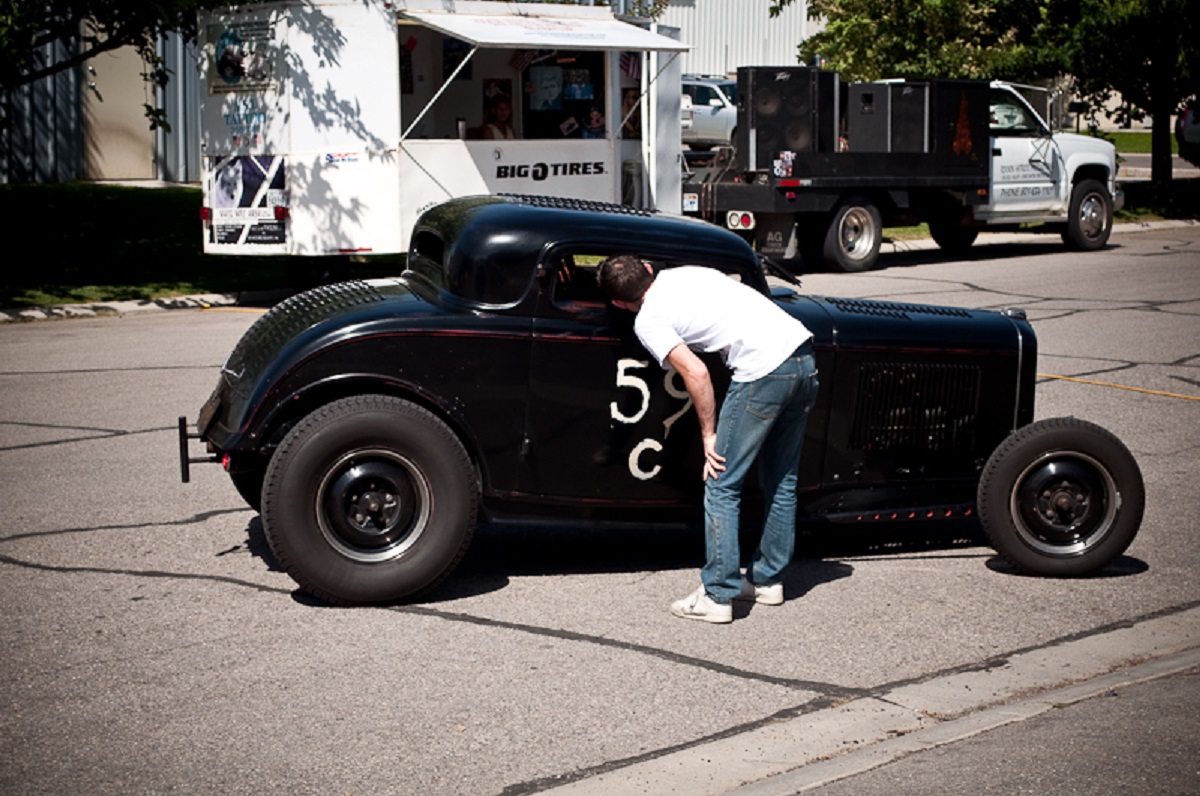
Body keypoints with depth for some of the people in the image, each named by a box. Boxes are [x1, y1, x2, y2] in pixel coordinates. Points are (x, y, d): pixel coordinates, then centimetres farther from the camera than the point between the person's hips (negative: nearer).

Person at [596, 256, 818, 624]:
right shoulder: (683, 273, 21)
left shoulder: (648, 321, -1)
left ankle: (717, 596, 1)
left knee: (722, 486, 1)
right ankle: (768, 579, 29)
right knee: (781, 479, 19)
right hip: (804, 353, 8)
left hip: (765, 369, -8)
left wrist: (709, 435, -1)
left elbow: (696, 374, -10)